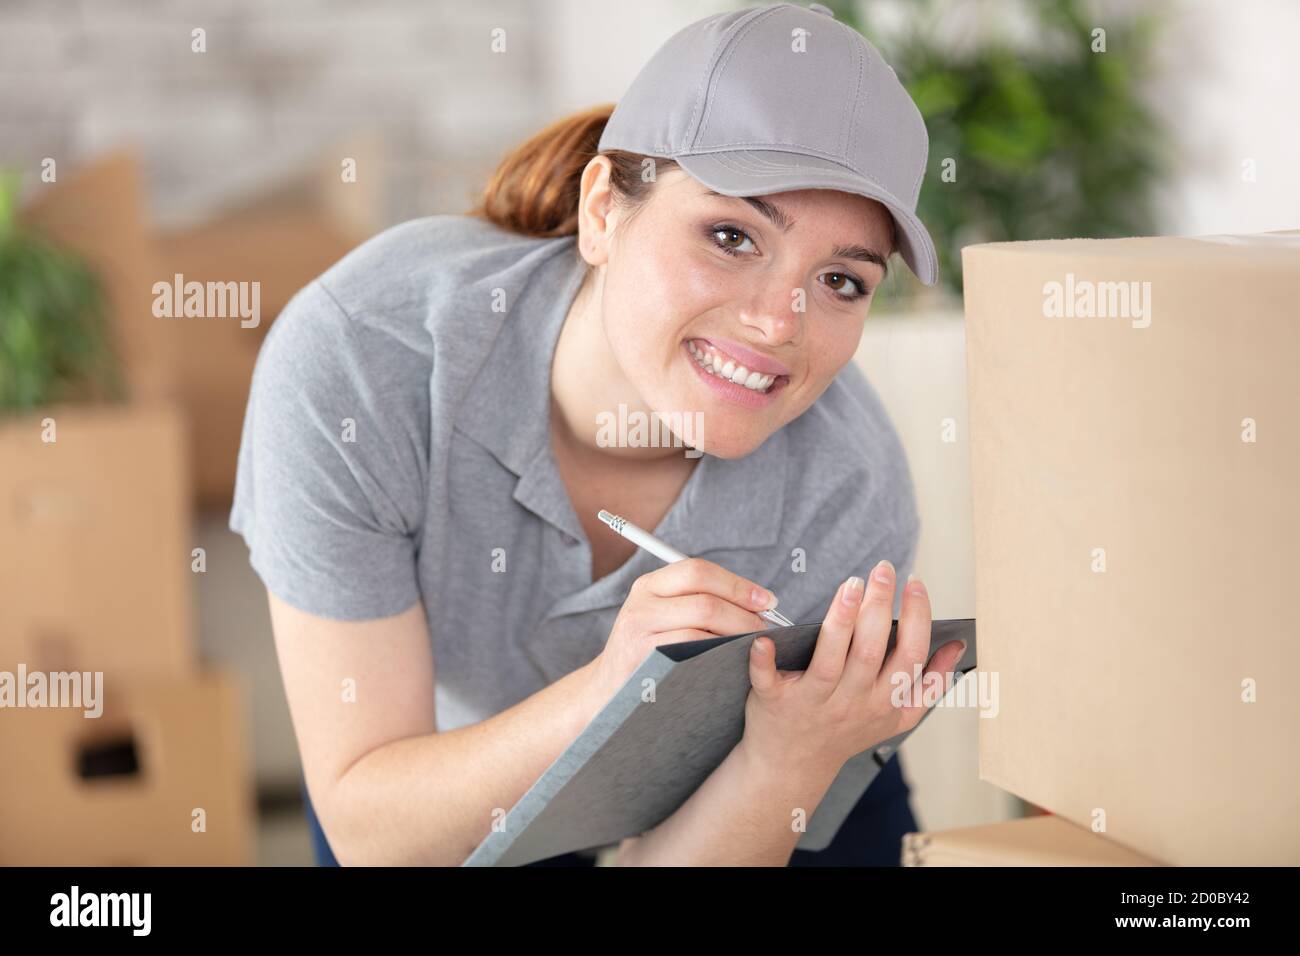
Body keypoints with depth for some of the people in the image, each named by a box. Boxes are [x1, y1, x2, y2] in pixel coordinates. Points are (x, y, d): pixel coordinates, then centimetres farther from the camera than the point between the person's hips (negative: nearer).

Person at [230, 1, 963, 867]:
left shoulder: (846, 502, -30)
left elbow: (676, 855, -27)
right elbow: (369, 832, -30)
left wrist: (795, 760, -46)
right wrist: (605, 691, -46)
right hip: (452, 763, -1)